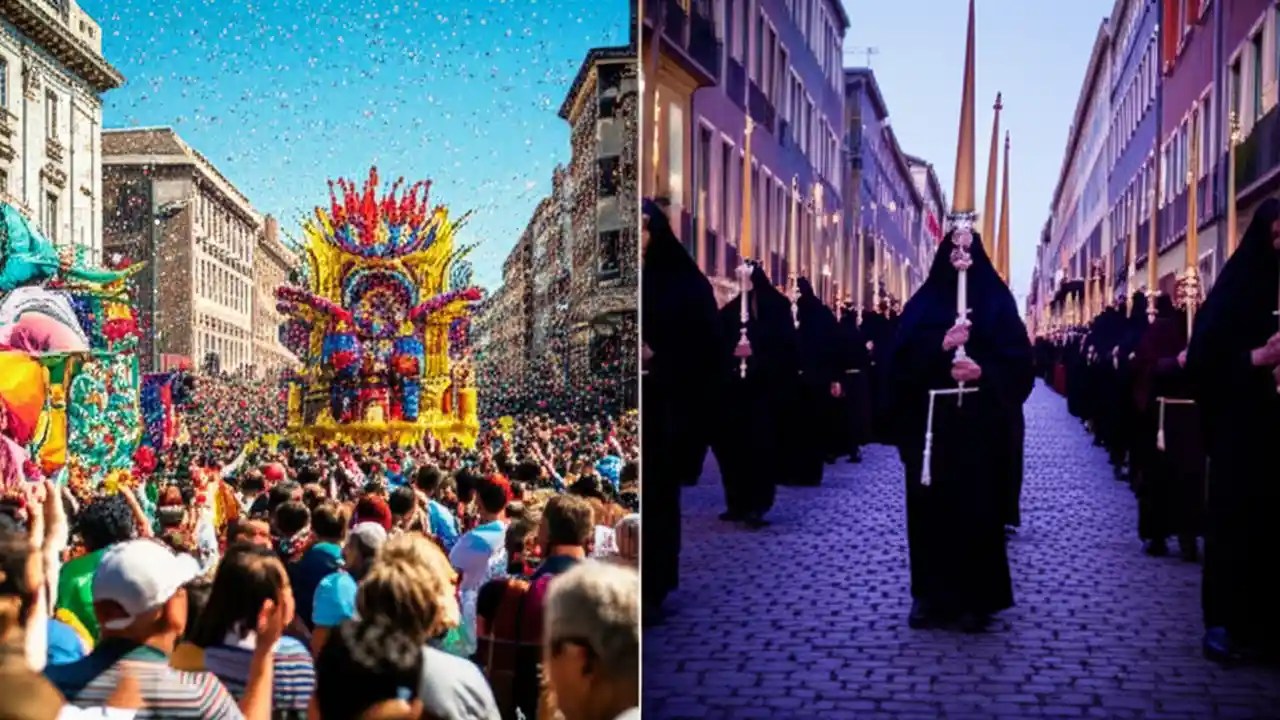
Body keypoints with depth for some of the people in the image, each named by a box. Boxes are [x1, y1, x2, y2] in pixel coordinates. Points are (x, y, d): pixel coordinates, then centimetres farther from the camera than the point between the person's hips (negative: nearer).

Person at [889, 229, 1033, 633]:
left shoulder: (997, 302, 4)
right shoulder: (924, 302, 7)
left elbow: (1018, 360, -3)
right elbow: (902, 358, -4)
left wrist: (983, 372, -20)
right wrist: (939, 346, -19)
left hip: (981, 425, -1)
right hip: (930, 424, 1)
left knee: (978, 505, -1)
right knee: (930, 504, 2)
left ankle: (975, 597, 7)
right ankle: (930, 594, 12)